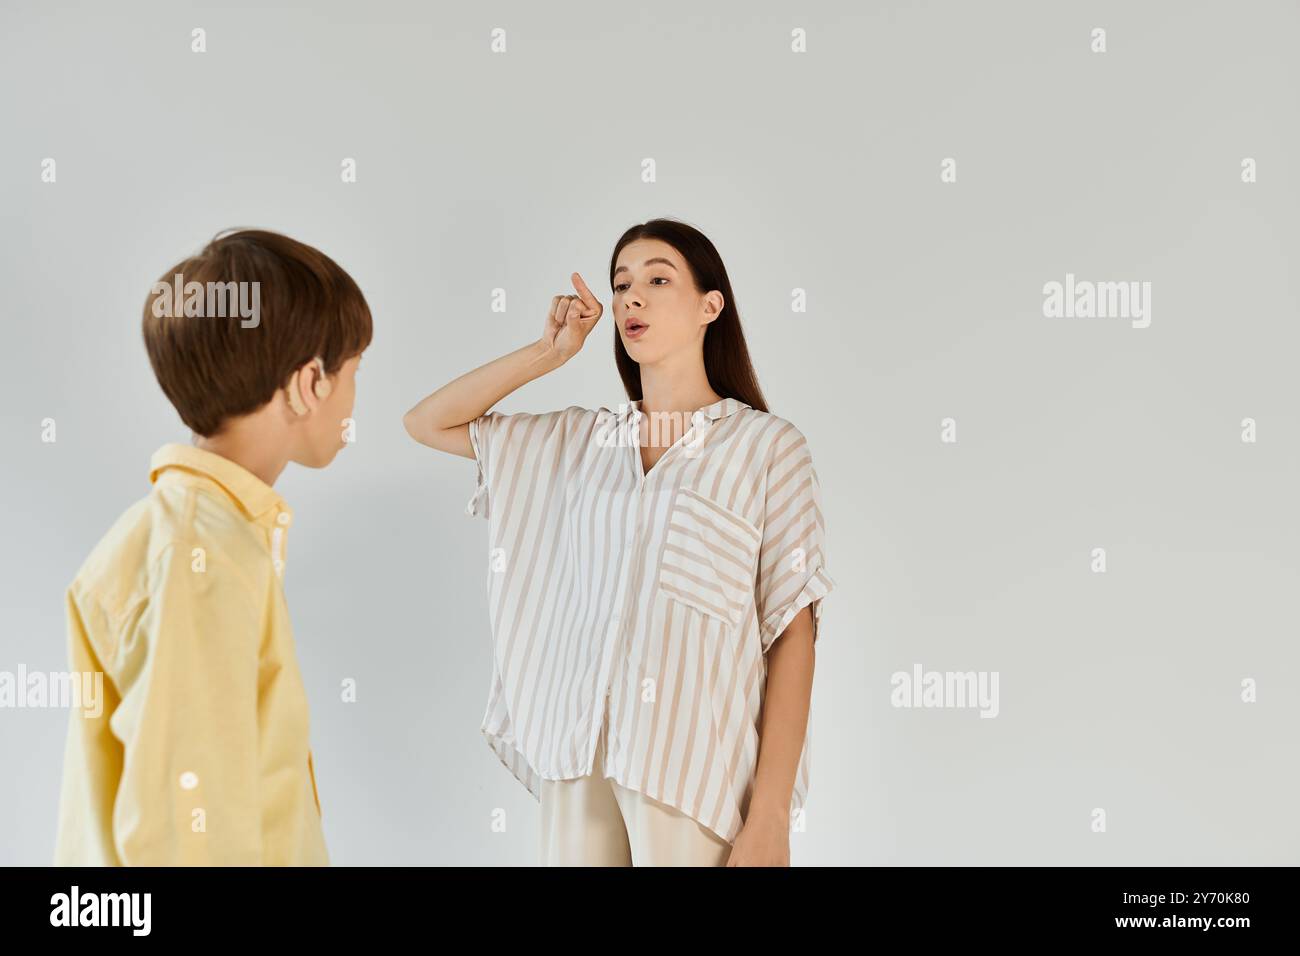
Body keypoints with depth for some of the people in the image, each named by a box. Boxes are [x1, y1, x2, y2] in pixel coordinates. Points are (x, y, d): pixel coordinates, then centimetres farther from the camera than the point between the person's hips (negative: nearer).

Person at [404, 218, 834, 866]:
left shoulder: (767, 445, -4)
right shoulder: (581, 437, 8)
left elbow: (792, 634, -6)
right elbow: (426, 424, 12)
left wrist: (770, 818, -11)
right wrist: (548, 353, 3)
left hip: (696, 762, -3)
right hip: (576, 748, 4)